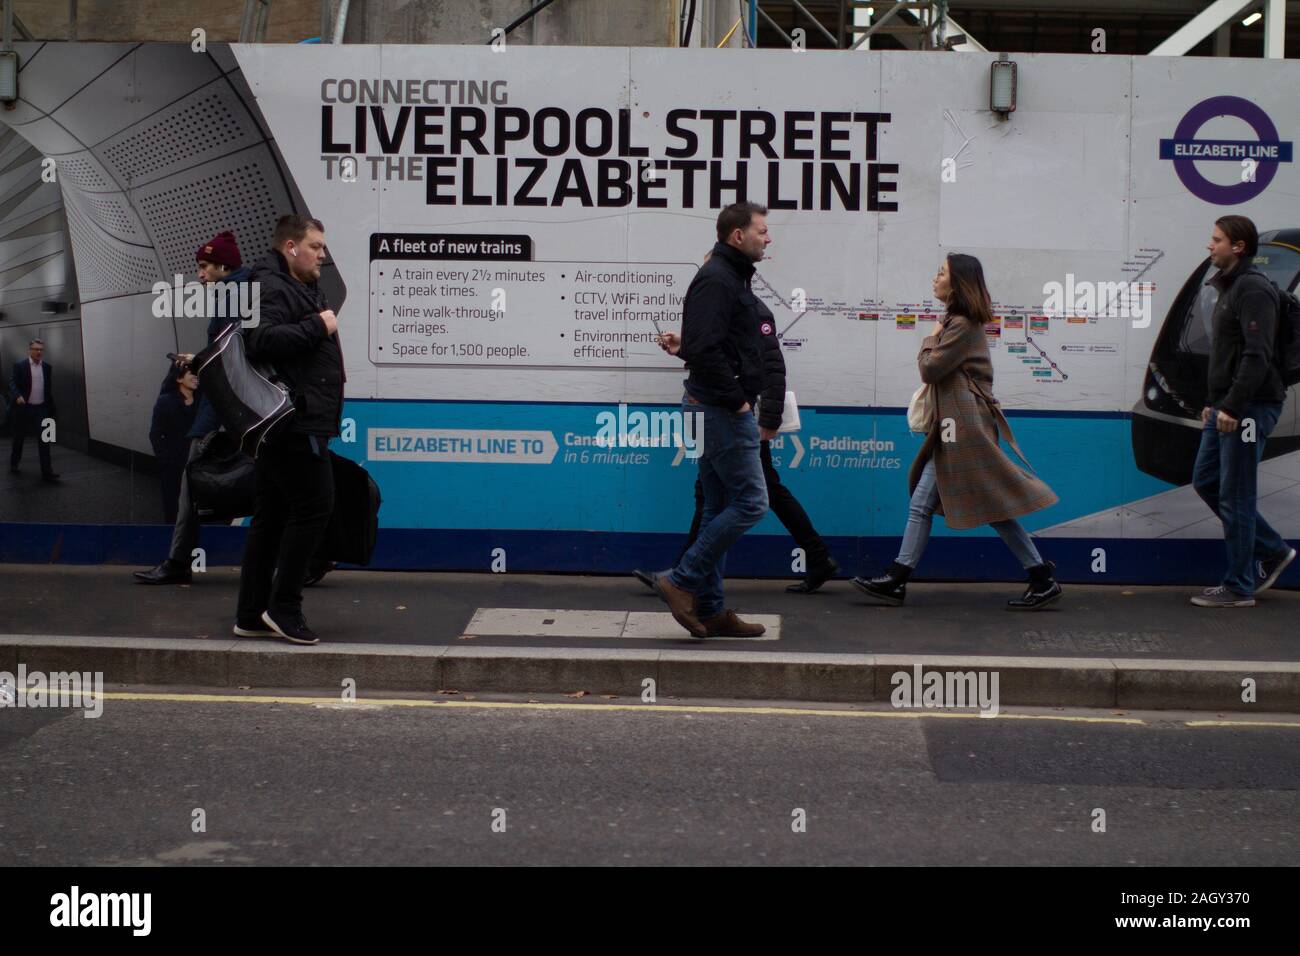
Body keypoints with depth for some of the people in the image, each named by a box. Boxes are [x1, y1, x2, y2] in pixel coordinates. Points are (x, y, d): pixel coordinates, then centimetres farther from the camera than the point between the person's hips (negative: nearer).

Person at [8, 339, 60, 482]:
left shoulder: (47, 367, 6)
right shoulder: (19, 366, -5)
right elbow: (12, 383, -14)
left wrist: (52, 409, 13)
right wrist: (18, 396, -34)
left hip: (41, 408, 2)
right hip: (23, 408, -2)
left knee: (44, 439, -9)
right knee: (19, 437, 13)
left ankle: (47, 472, -12)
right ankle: (14, 464, 35)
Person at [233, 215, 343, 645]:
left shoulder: (302, 288, 23)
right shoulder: (269, 288, -11)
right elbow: (263, 340, -26)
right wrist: (318, 327, -19)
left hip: (298, 425, 11)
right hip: (295, 422, -11)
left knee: (271, 516, 11)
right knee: (313, 507, -11)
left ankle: (251, 615, 15)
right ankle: (283, 607, -5)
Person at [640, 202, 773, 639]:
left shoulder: (731, 277, 19)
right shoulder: (716, 279, -14)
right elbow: (704, 349, -24)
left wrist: (741, 400, 15)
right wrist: (736, 400, -18)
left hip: (719, 409, 11)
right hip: (722, 409, -11)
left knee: (720, 508, 11)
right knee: (751, 501, -9)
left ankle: (710, 609, 15)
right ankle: (682, 581, -5)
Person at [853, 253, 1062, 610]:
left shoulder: (963, 325, -15)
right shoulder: (956, 321, 18)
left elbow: (930, 369, -14)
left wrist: (929, 342, 1)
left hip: (967, 425, -11)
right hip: (953, 426, 11)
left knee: (995, 506, -5)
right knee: (921, 504, 7)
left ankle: (1043, 580, 2)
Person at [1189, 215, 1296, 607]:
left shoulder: (1253, 289, -14)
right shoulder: (1228, 287, 18)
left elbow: (1257, 355, -23)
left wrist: (1232, 407, -25)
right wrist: (1212, 402, 21)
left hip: (1249, 408, -11)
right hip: (1226, 407, 11)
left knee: (1235, 496, -5)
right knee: (1206, 482, 14)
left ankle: (1238, 588, 4)